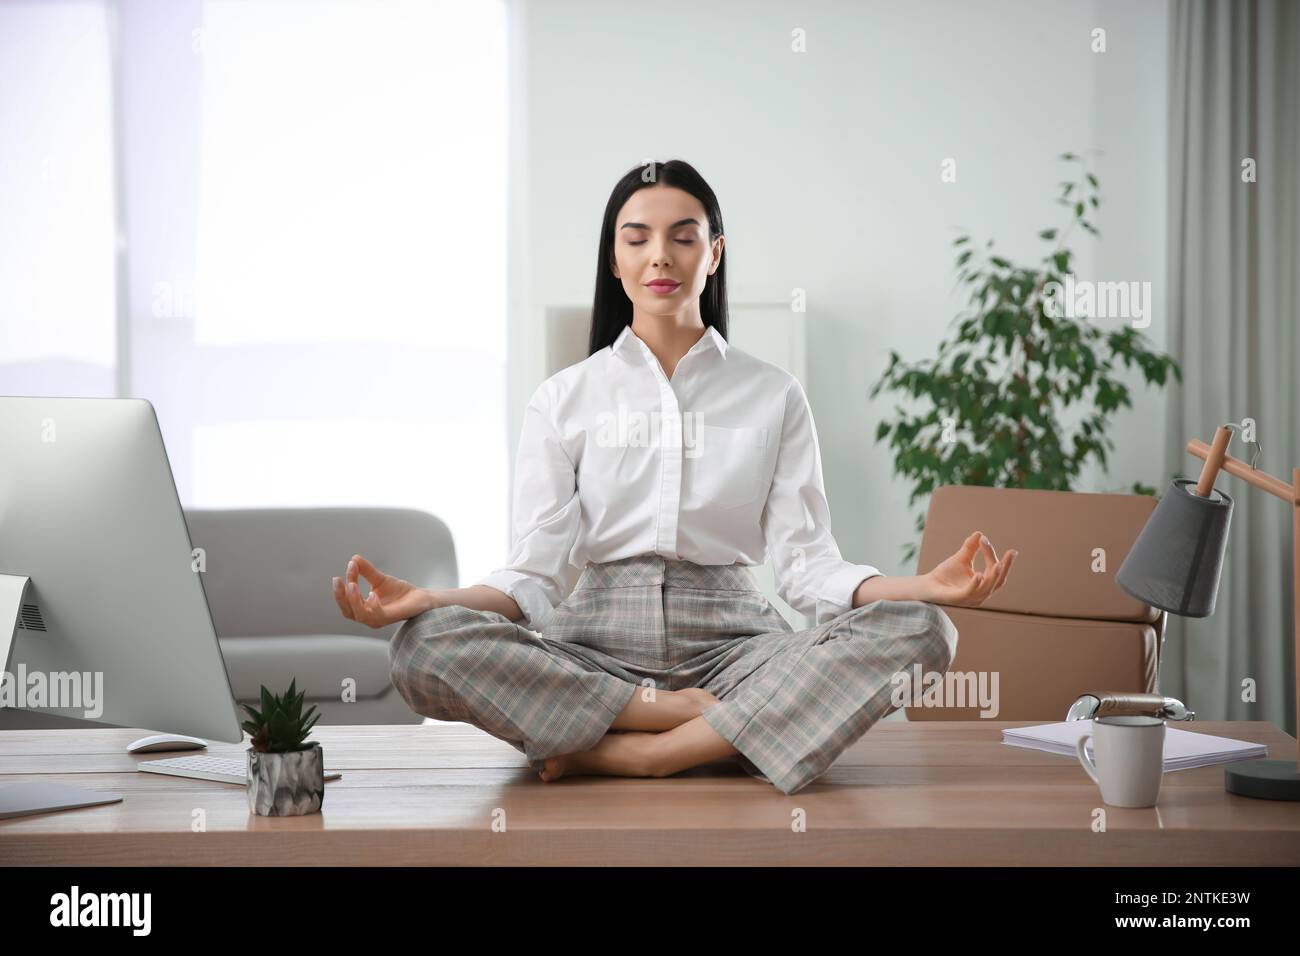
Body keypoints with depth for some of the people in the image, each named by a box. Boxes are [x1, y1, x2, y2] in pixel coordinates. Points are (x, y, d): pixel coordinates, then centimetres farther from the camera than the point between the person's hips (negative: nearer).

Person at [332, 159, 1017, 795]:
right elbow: (536, 574, 1)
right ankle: (694, 716, -21)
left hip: (729, 643, 1)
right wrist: (429, 600, -19)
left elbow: (806, 562, 2)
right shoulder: (564, 400, 9)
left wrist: (928, 587, -16)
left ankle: (627, 754, -29)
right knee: (426, 645, -30)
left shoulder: (774, 396, 11)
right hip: (595, 647, -1)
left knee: (917, 631, -27)